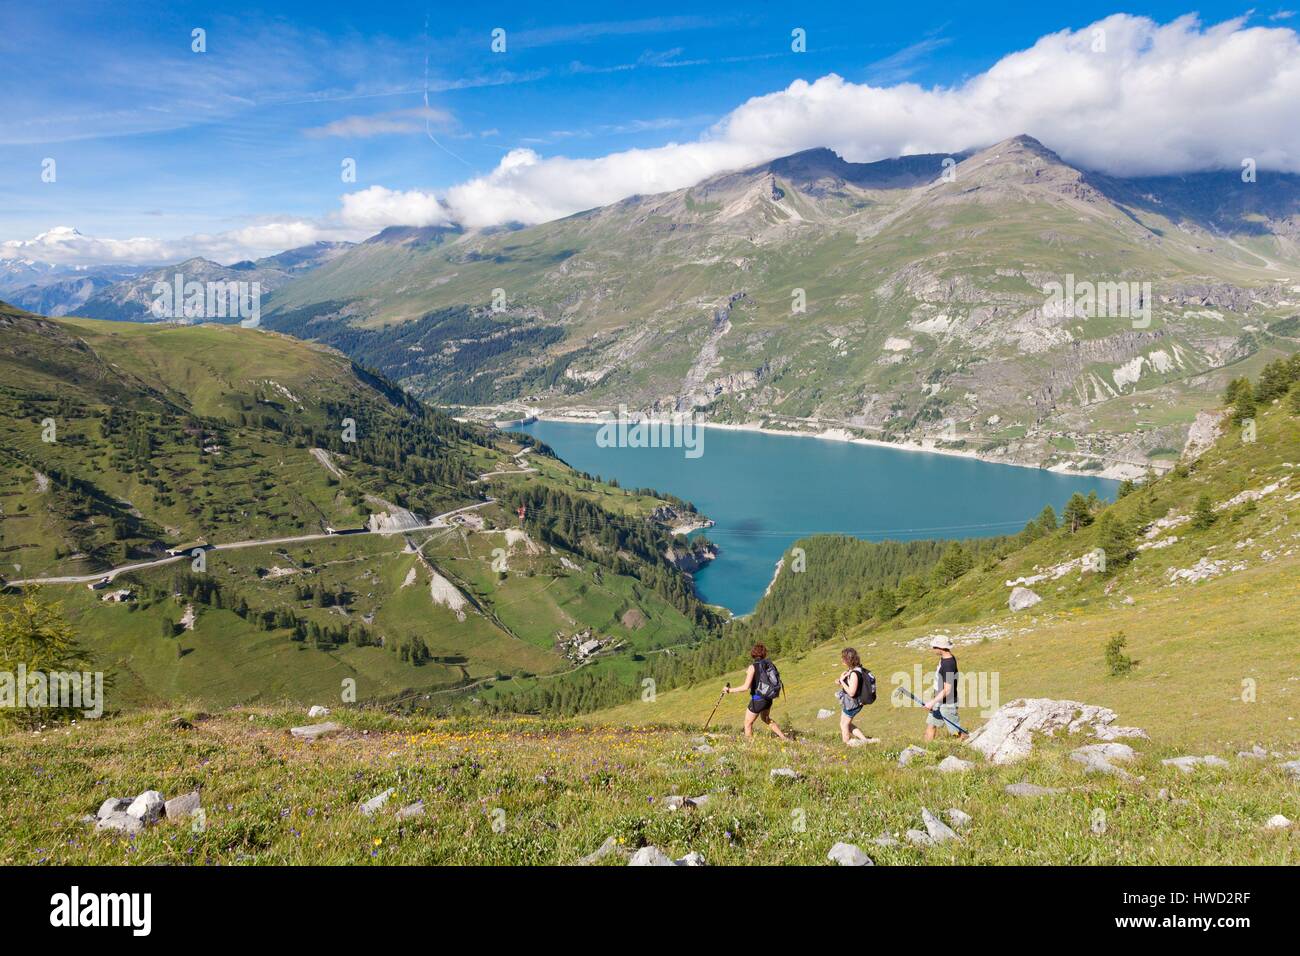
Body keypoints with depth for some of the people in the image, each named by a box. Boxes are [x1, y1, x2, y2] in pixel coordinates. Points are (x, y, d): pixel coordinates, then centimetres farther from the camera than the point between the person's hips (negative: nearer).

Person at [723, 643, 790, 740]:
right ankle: (784, 738, 33)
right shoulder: (769, 664, 2)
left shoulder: (753, 667, -16)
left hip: (757, 699, -7)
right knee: (766, 719, 32)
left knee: (748, 723, 10)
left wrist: (730, 690, -13)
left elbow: (746, 687, -22)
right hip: (768, 698, 7)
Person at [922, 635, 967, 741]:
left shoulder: (948, 665, -28)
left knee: (957, 732, 2)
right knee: (930, 725, 14)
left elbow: (947, 690, -27)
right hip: (939, 701, 9)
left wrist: (933, 702, -24)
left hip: (947, 704, -9)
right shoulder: (944, 658, 1)